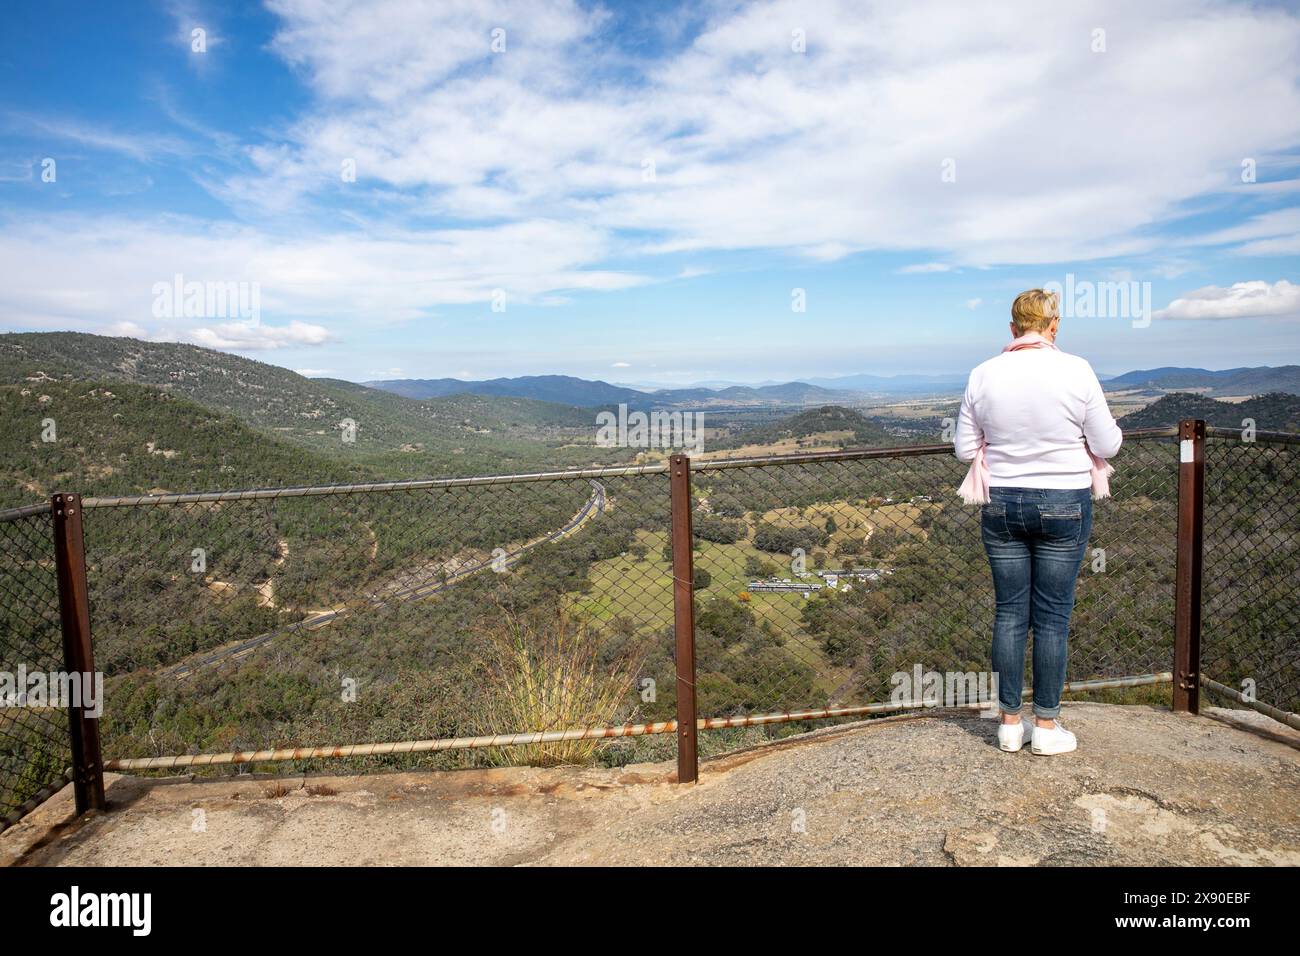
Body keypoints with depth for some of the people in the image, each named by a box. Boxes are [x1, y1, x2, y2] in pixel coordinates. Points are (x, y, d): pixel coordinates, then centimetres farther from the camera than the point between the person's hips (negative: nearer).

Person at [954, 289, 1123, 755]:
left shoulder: (984, 375, -4)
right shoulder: (1075, 370, -10)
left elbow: (964, 447, 2)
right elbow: (1107, 444, -4)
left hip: (1002, 504, 2)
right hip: (1064, 505, -2)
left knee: (1010, 613, 10)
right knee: (1052, 617, 7)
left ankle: (1010, 723, 19)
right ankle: (1047, 727, 17)